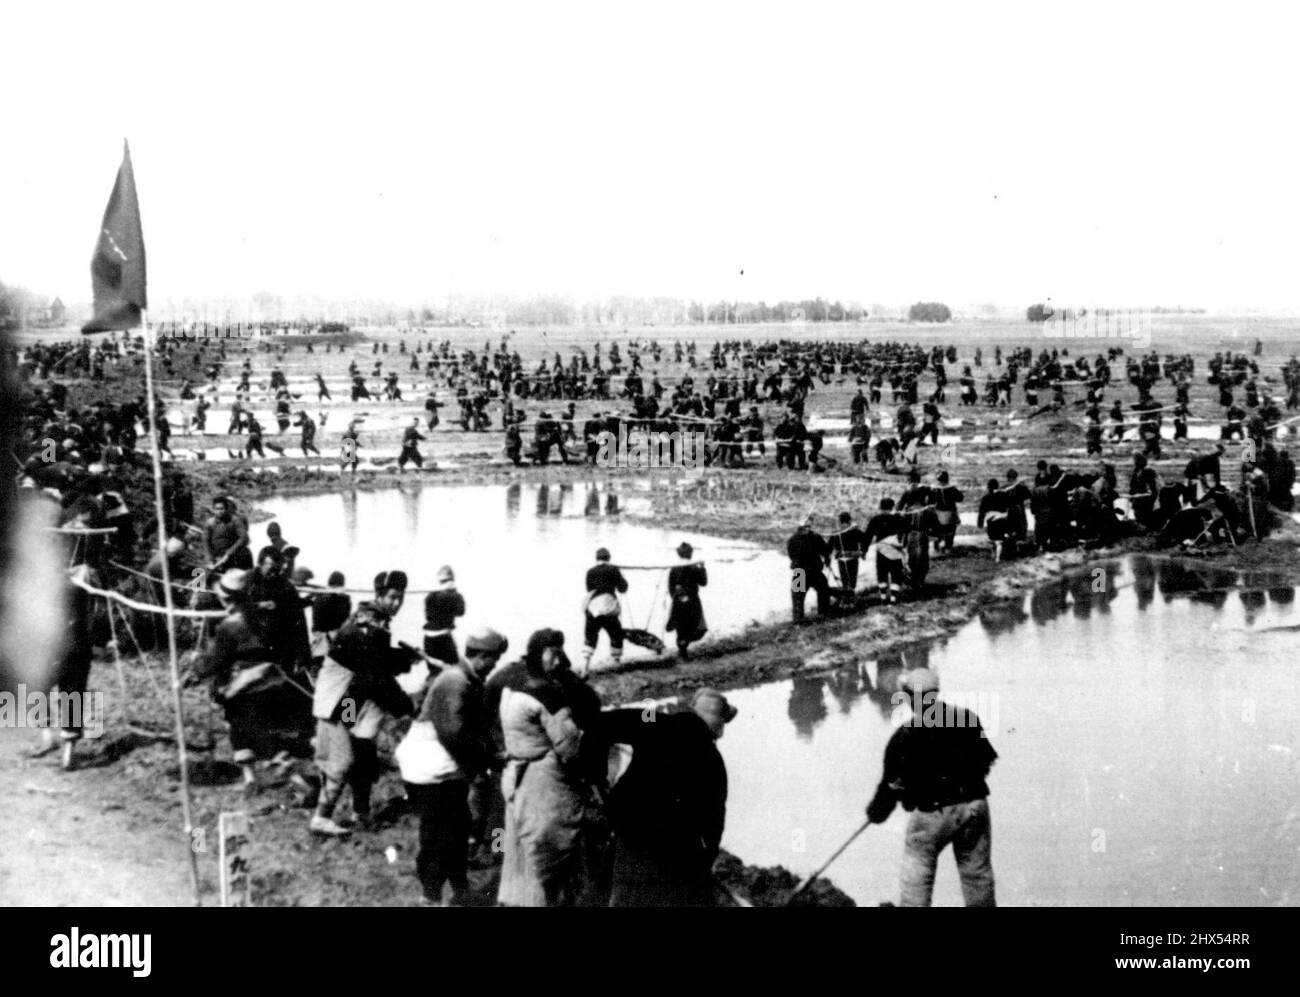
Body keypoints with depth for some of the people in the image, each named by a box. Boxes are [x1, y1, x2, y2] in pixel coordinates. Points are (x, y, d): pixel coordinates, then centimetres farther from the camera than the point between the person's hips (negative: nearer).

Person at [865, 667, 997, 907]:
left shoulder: (903, 737, -10)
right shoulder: (967, 718, -1)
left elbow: (891, 784, -3)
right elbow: (987, 760, 8)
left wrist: (875, 813, 13)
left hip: (930, 814, -3)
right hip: (973, 806, 4)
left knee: (916, 879, 8)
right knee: (978, 875, 14)